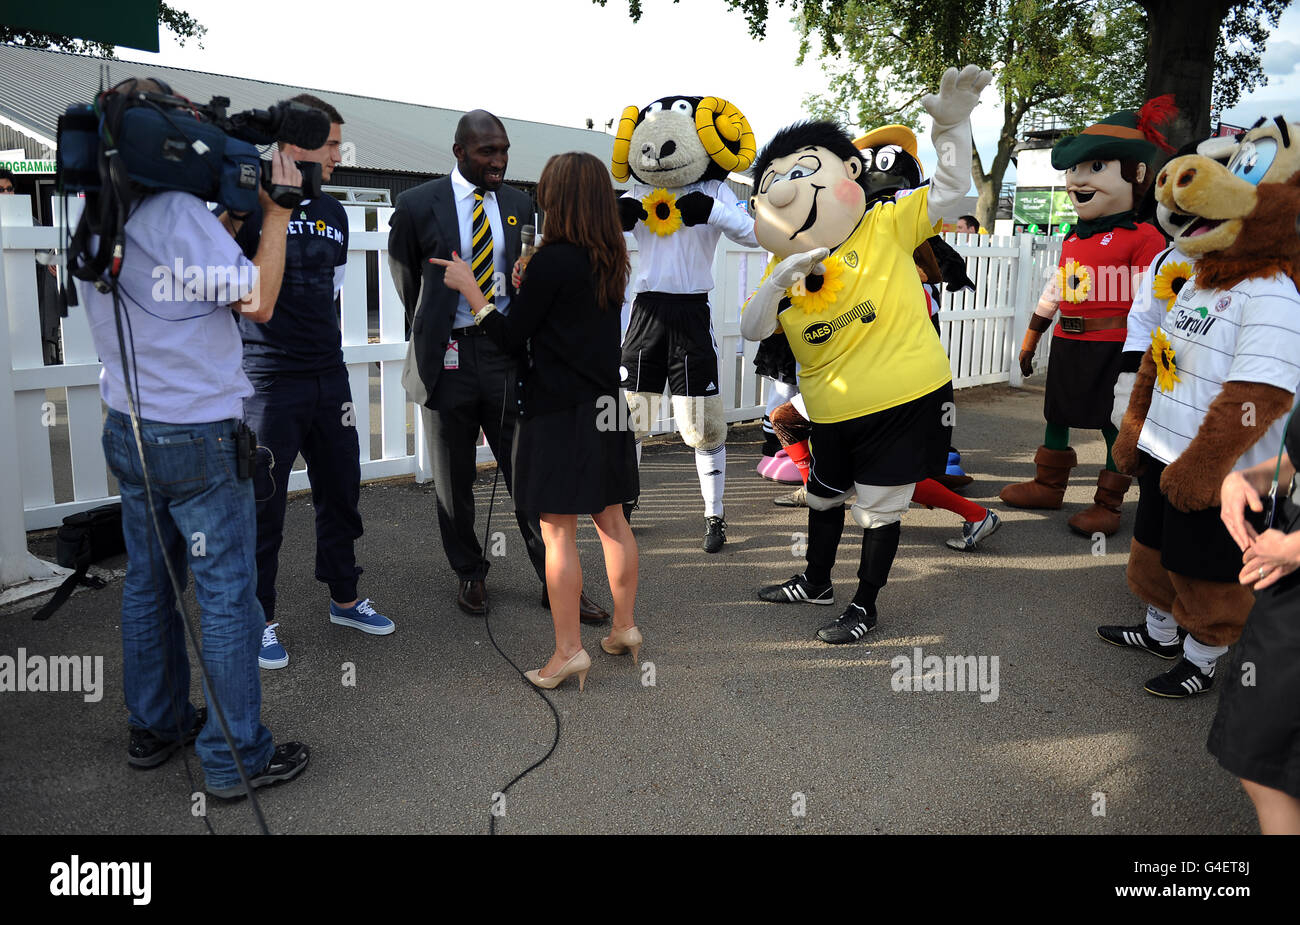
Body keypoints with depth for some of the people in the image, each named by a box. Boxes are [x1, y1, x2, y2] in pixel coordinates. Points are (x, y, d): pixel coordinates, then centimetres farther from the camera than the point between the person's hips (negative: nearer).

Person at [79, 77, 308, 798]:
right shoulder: (179, 211, -16)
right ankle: (236, 758, 10)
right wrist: (275, 215, -7)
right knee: (226, 595, 1)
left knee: (149, 583, 18)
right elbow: (257, 301, -14)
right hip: (198, 435, -8)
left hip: (129, 432, 8)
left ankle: (155, 726, 32)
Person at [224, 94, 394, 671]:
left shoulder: (332, 213, 13)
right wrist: (236, 212, -25)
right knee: (264, 503, 3)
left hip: (328, 374, 6)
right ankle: (261, 619, 19)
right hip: (268, 381, -6)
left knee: (341, 491, 14)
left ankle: (344, 600, 31)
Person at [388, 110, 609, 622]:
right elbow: (406, 282, 11)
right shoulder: (418, 205, -1)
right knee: (454, 480, 9)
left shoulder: (520, 205, 8)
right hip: (448, 355, -1)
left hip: (507, 351, 2)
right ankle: (470, 575, 28)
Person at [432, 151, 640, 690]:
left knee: (557, 532, -1)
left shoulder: (554, 260, -15)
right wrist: (529, 287, 16)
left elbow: (509, 337, -9)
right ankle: (624, 628, 27)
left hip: (559, 413, -8)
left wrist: (467, 286, -1)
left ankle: (568, 651, 5)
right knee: (611, 518, 15)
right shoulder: (610, 262, 8)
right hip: (606, 408, 8)